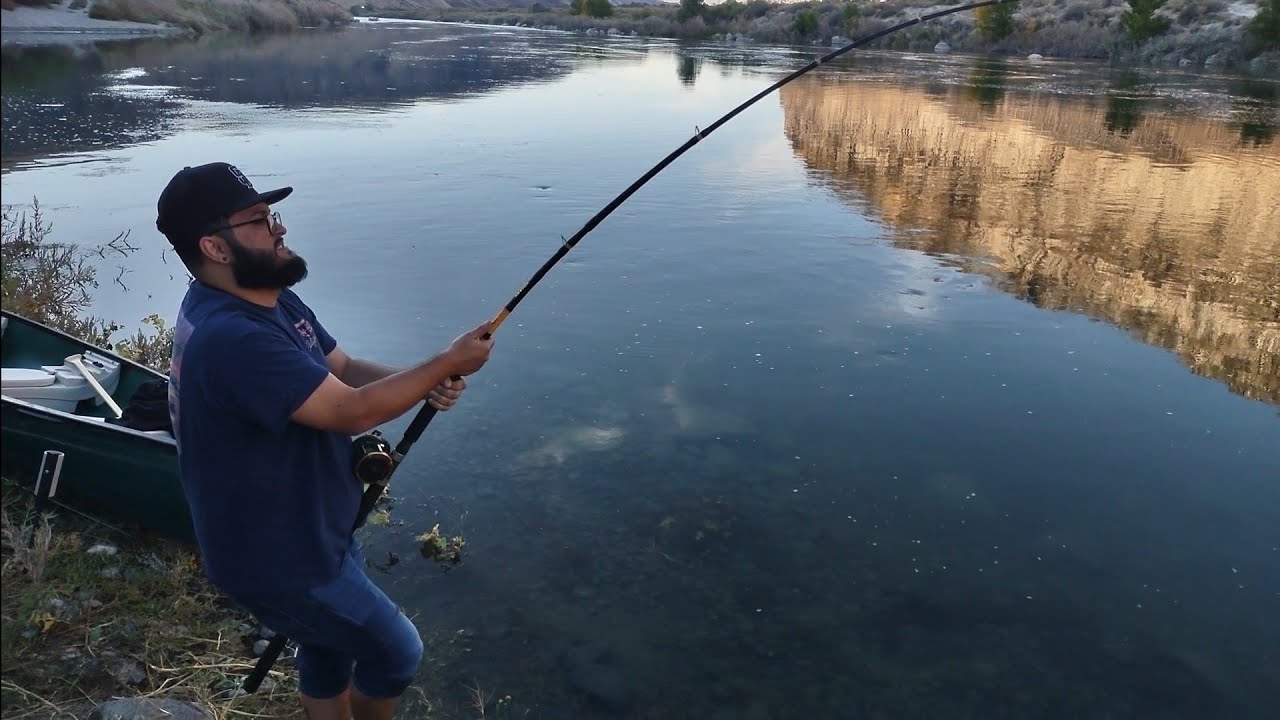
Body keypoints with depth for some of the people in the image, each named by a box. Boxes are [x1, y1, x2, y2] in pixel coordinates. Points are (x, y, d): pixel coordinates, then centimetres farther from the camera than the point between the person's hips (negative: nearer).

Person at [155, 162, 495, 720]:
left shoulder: (270, 299, 0)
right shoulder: (230, 337, -32)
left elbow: (346, 371, 3)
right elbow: (351, 412, -31)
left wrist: (426, 385, -15)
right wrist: (449, 363, -22)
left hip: (311, 529, 9)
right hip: (279, 559, -9)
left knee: (329, 652, 27)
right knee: (395, 655, 9)